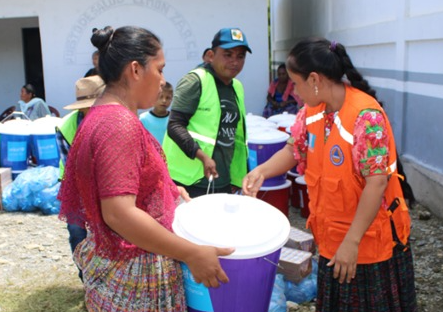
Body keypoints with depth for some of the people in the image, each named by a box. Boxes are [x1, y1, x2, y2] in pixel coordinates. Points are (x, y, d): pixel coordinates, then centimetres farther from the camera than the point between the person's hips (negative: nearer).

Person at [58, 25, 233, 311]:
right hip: (132, 273, -9)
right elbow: (119, 214, -32)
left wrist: (167, 189, 10)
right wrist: (193, 255, -28)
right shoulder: (119, 124, -26)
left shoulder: (105, 115, 6)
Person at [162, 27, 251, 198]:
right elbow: (175, 126, -15)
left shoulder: (237, 87, 13)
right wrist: (202, 156, -26)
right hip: (191, 182, -7)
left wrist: (239, 175, 19)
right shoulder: (195, 81, -10)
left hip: (223, 183, 7)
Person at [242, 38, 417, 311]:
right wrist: (262, 171, -13)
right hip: (331, 236, 7)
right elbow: (293, 150, 7)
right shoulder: (312, 110, -2)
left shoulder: (366, 115, -25)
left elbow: (376, 183, -25)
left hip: (369, 236, -7)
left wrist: (351, 241, -23)